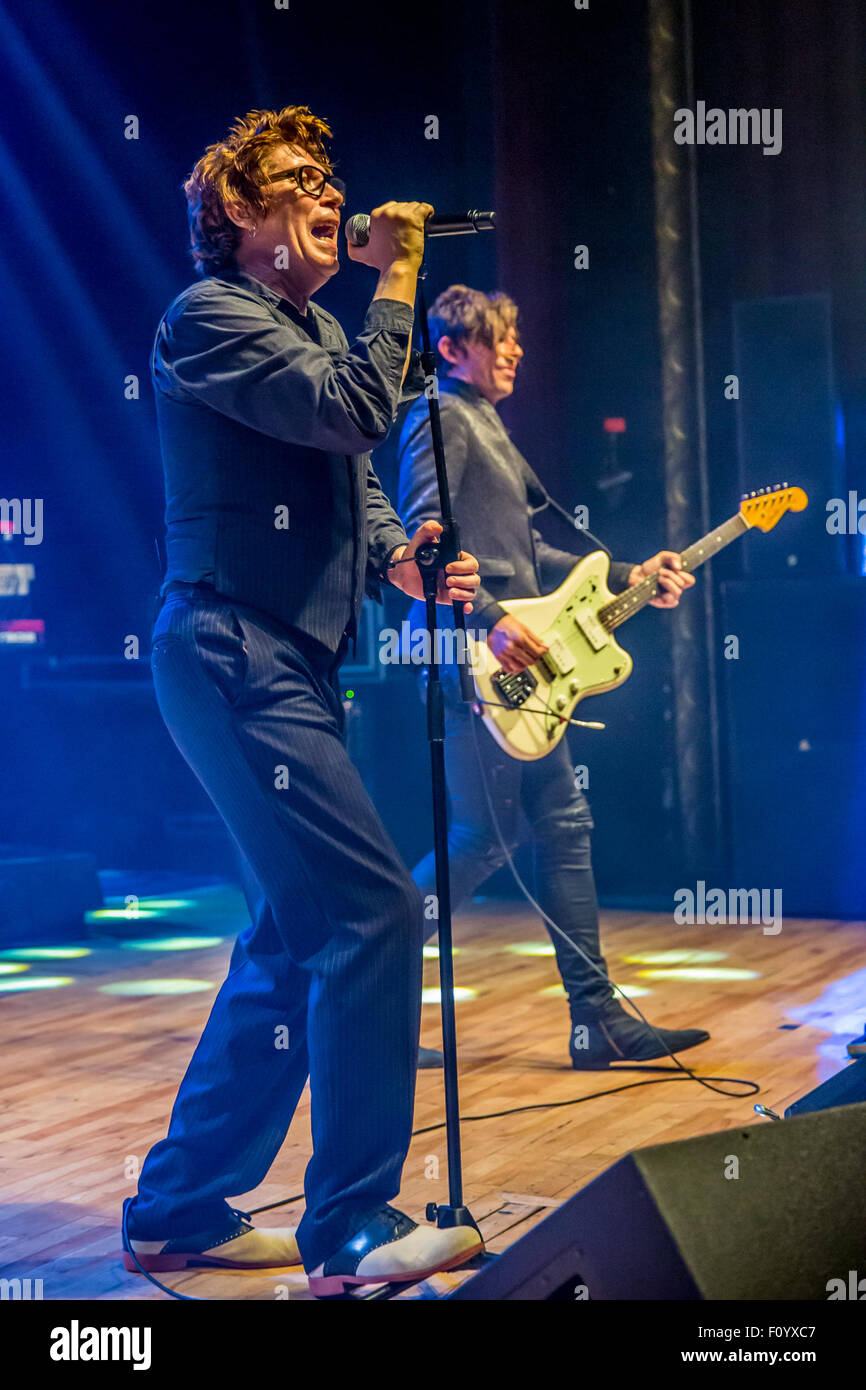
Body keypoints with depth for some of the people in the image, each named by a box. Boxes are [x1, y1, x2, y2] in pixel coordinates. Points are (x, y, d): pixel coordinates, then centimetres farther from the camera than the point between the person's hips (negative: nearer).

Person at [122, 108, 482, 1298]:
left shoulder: (314, 326, 21)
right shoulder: (211, 314, -8)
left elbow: (355, 481, 18)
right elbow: (353, 412, -20)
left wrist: (396, 561, -1)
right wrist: (397, 283, -10)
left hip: (293, 663, 10)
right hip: (233, 654, -10)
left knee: (299, 939, 13)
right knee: (376, 913, -14)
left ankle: (182, 1212, 22)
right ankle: (353, 1228, -5)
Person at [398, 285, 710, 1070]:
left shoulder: (487, 424, 23)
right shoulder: (442, 416, -6)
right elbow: (423, 534, -19)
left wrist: (629, 579, 19)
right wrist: (488, 621, -26)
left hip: (519, 662, 10)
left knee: (565, 826, 6)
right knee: (486, 837, -8)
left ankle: (599, 1019, 8)